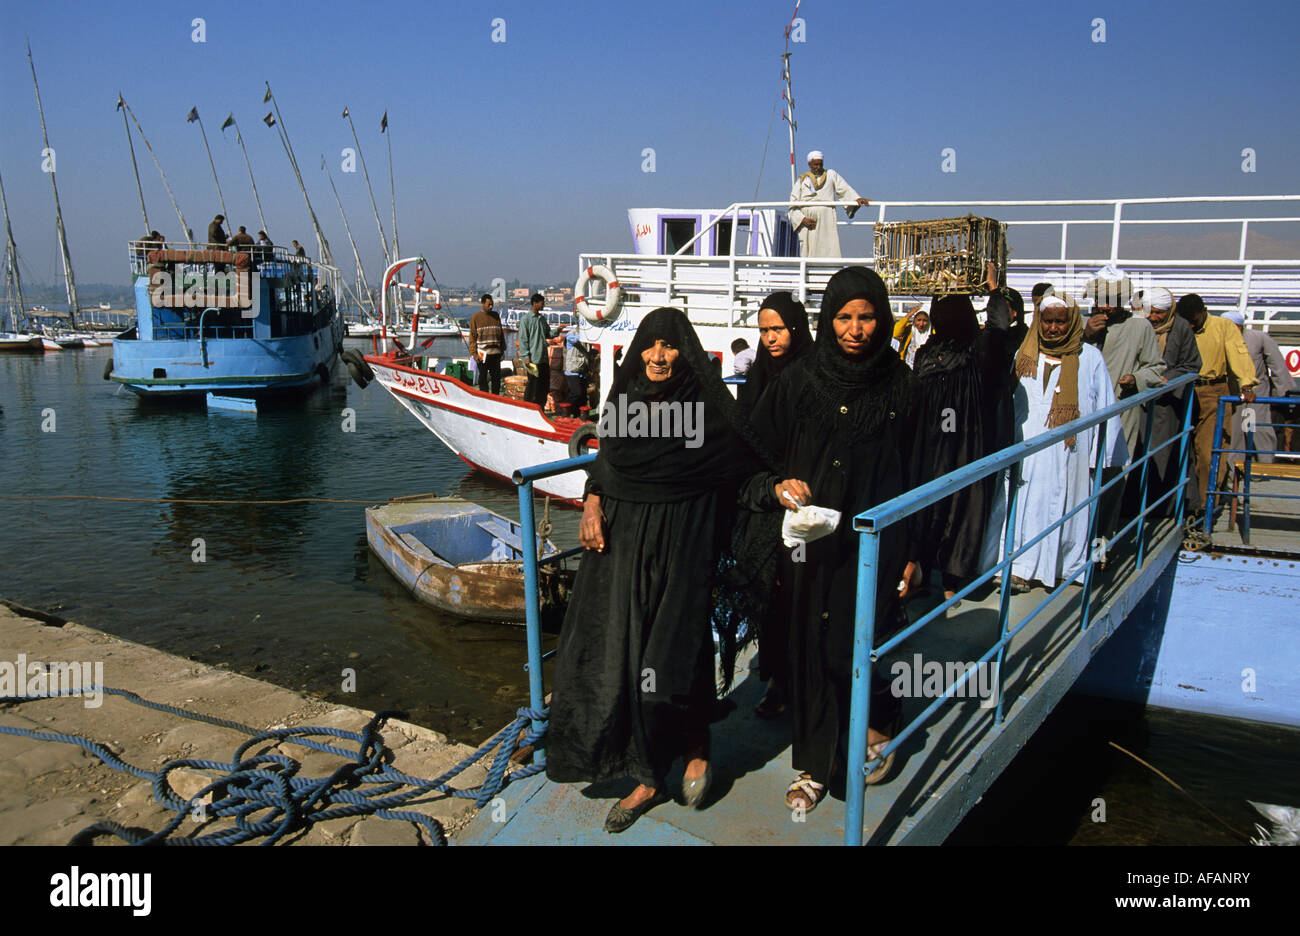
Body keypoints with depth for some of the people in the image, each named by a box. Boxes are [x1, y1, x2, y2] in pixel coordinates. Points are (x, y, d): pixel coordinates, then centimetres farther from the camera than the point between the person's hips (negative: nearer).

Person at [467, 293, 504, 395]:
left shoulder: (496, 316, 11)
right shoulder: (476, 317, 0)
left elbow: (501, 333, 17)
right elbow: (472, 336, -1)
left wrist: (502, 349, 12)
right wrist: (474, 352, -8)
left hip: (496, 352, 4)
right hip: (482, 353, -4)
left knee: (496, 377, 6)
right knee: (483, 377, 2)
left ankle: (495, 397, 15)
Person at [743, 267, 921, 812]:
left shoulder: (898, 383, 0)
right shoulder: (800, 380, -3)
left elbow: (914, 471, 4)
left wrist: (911, 552, 3)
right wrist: (776, 487, -19)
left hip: (874, 541, 0)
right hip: (811, 541, 1)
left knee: (851, 651, 2)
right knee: (810, 648, 8)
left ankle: (881, 725, 36)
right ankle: (815, 765, 27)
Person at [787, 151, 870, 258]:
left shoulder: (831, 175, 15)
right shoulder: (802, 180, 14)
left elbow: (845, 190, 5)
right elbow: (793, 204, 7)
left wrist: (856, 198, -14)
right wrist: (802, 219, -9)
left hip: (827, 222, 0)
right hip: (808, 223, 0)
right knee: (808, 253, -6)